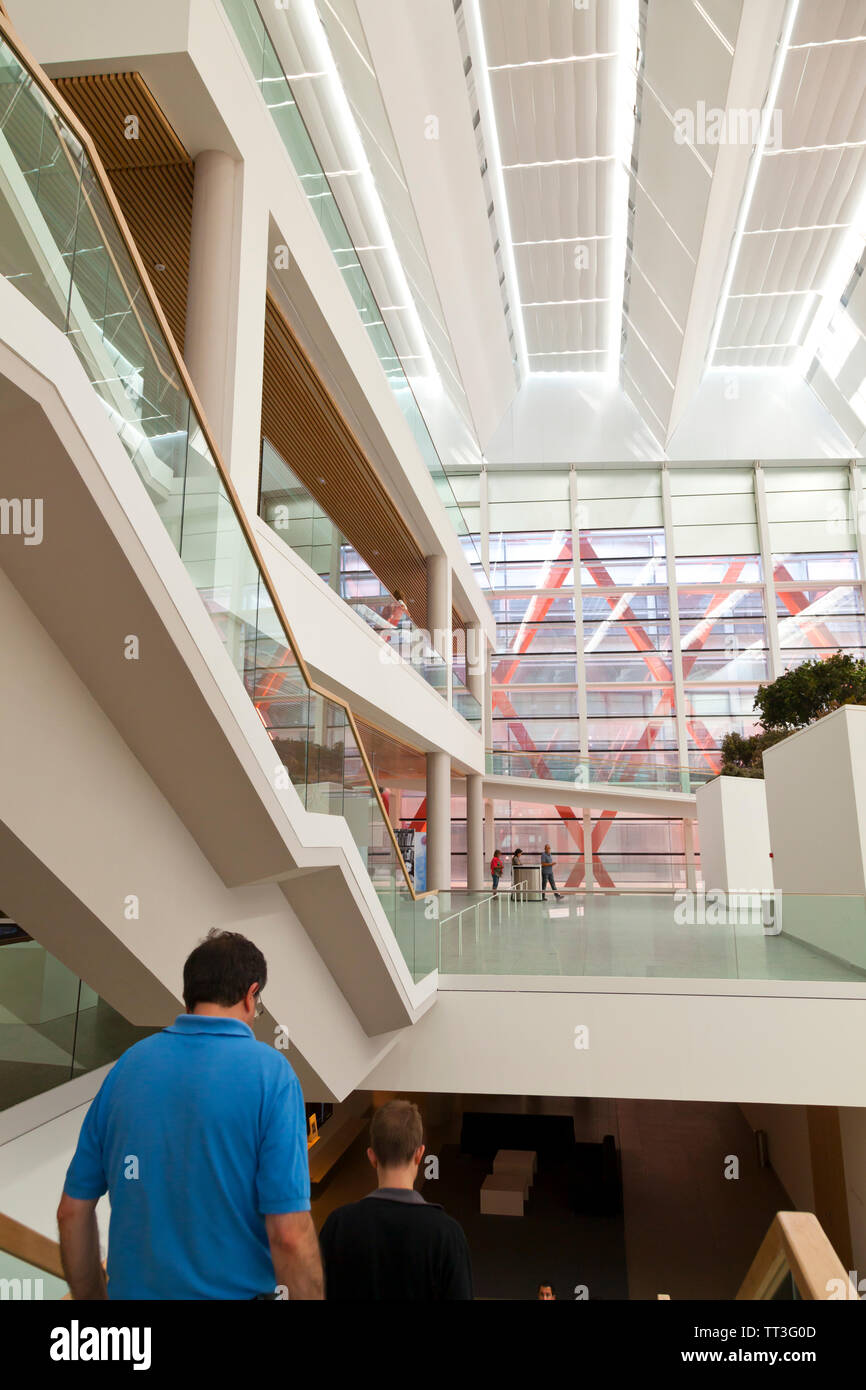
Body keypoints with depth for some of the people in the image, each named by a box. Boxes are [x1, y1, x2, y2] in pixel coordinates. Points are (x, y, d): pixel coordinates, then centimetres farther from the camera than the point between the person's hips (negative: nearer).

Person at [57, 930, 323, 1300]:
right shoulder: (269, 1071, -15)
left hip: (133, 1290, 3)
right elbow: (290, 1236, -19)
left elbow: (72, 1211, 5)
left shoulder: (126, 1065, -2)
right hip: (235, 1290, -3)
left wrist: (93, 1296, 17)